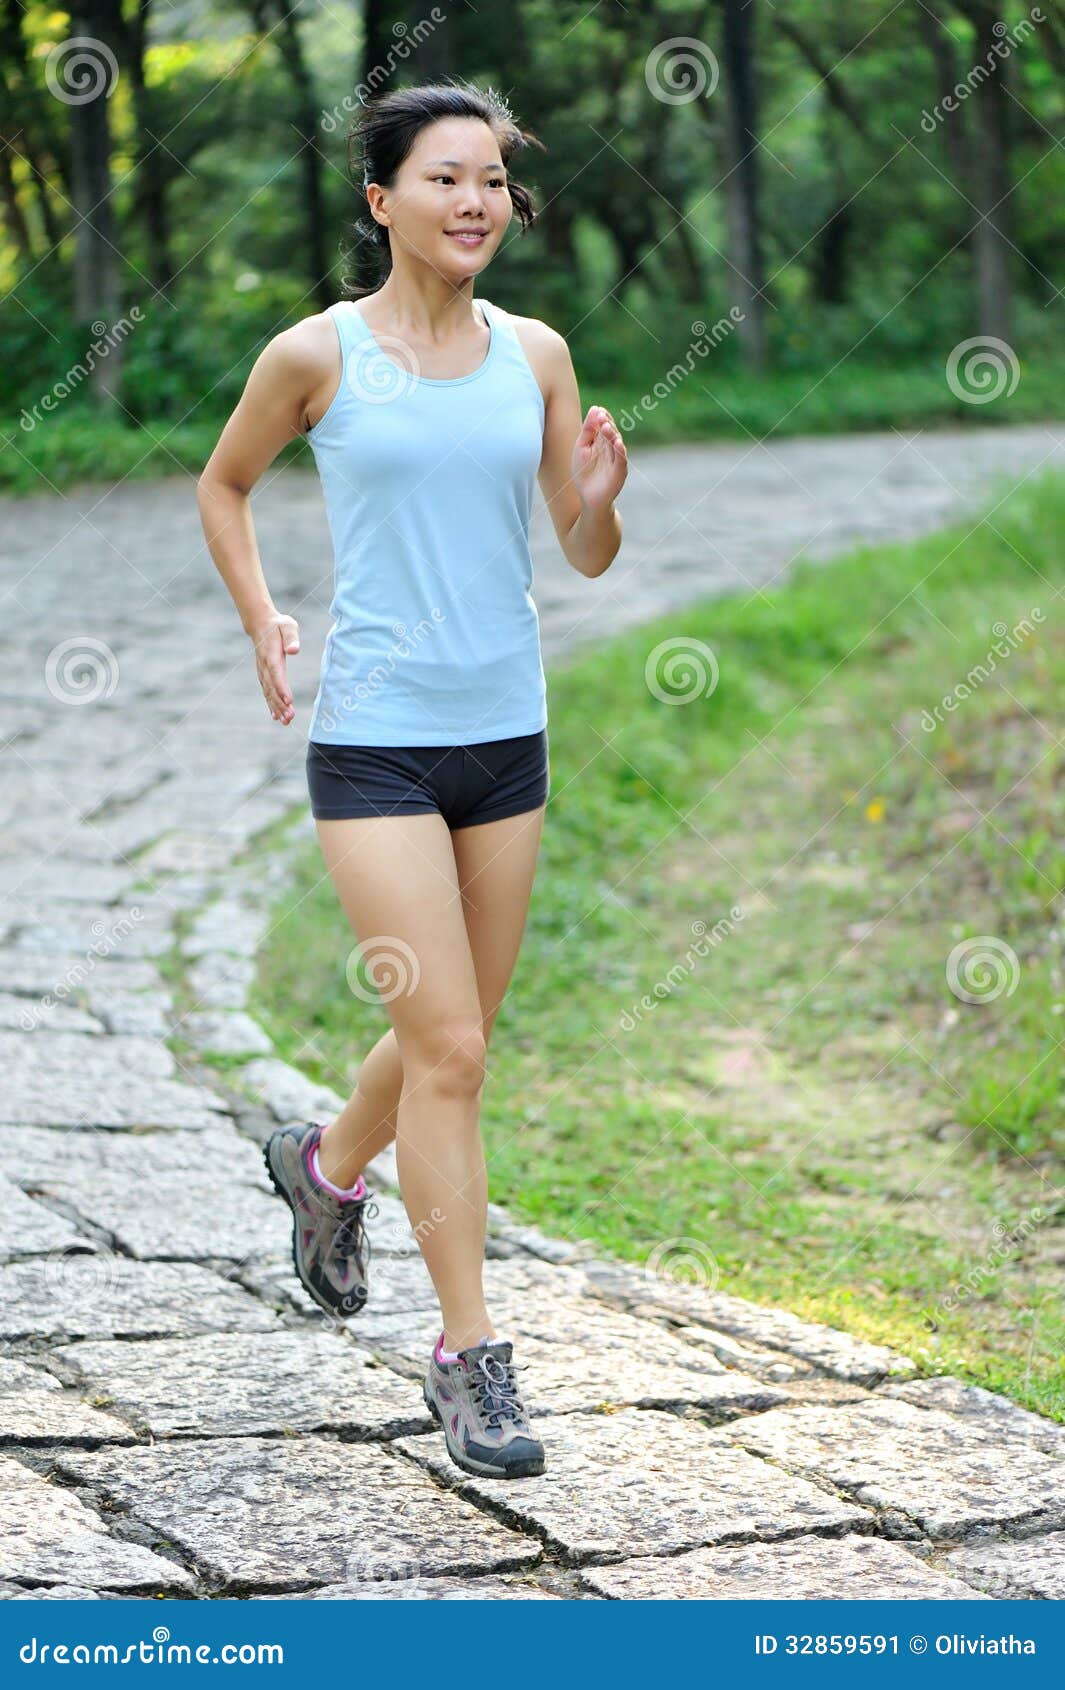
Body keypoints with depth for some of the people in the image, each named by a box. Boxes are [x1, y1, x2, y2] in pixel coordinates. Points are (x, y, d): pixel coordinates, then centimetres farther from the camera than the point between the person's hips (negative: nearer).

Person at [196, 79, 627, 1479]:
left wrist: (599, 505, -13)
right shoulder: (316, 354, -5)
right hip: (375, 740, -5)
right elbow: (223, 484, 13)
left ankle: (327, 1164, 47)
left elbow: (588, 560, 9)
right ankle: (470, 1354, 1)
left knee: (454, 1040, 16)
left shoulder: (535, 355, 5)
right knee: (448, 1050, -9)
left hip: (506, 733, 5)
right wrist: (261, 622, -1)